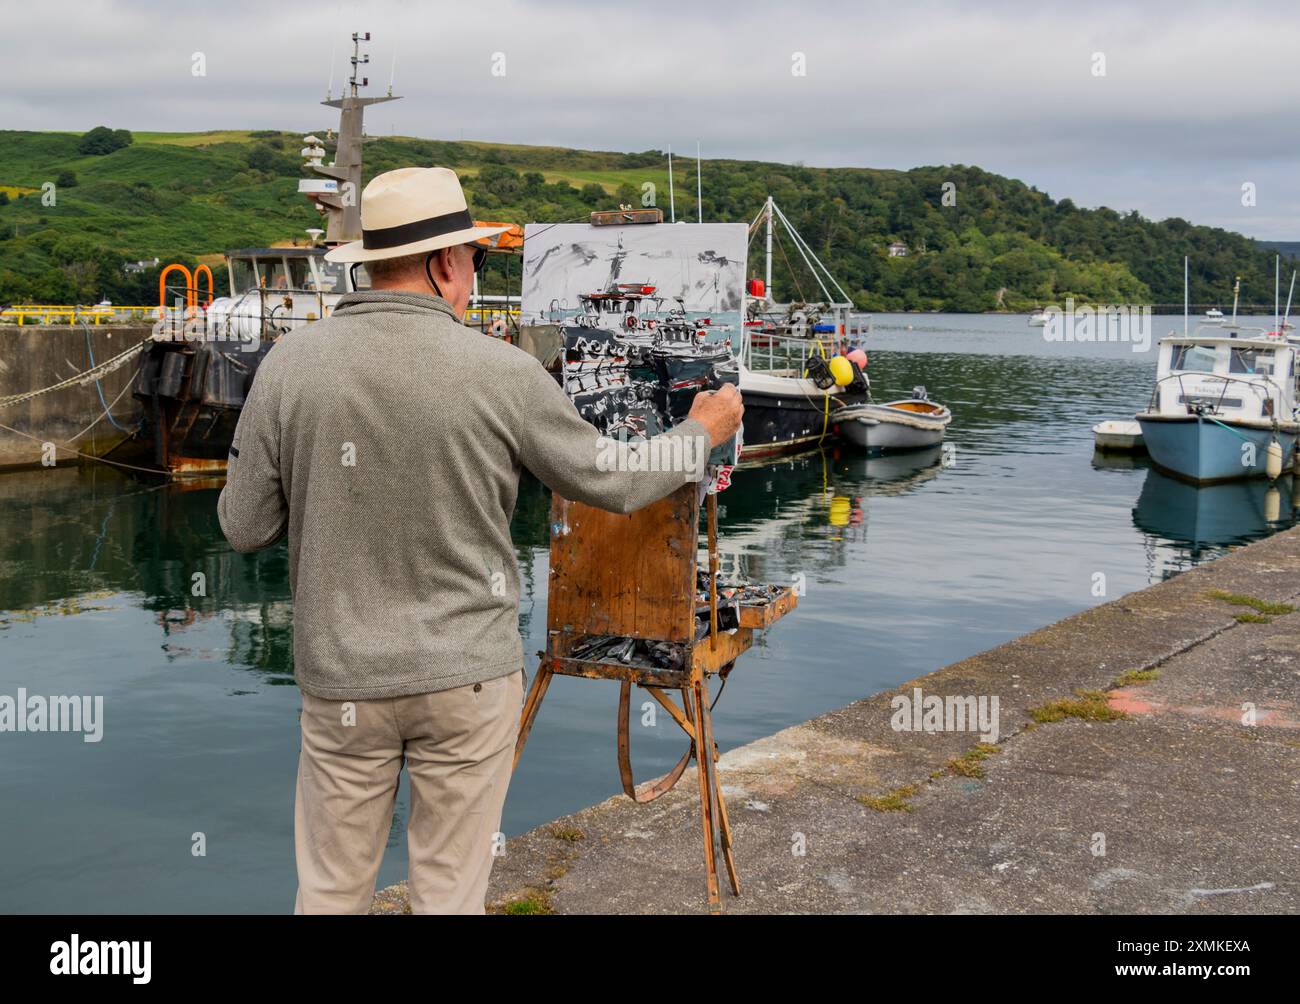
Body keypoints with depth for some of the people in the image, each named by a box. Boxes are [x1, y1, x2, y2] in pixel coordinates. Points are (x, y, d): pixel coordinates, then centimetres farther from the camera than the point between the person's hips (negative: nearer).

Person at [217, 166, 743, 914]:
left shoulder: (289, 363, -6)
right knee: (450, 891, 12)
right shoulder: (502, 372, -12)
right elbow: (612, 485, 0)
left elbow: (245, 528, -1)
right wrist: (702, 433, 18)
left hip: (342, 677, 2)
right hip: (468, 676, -2)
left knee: (332, 889, 16)